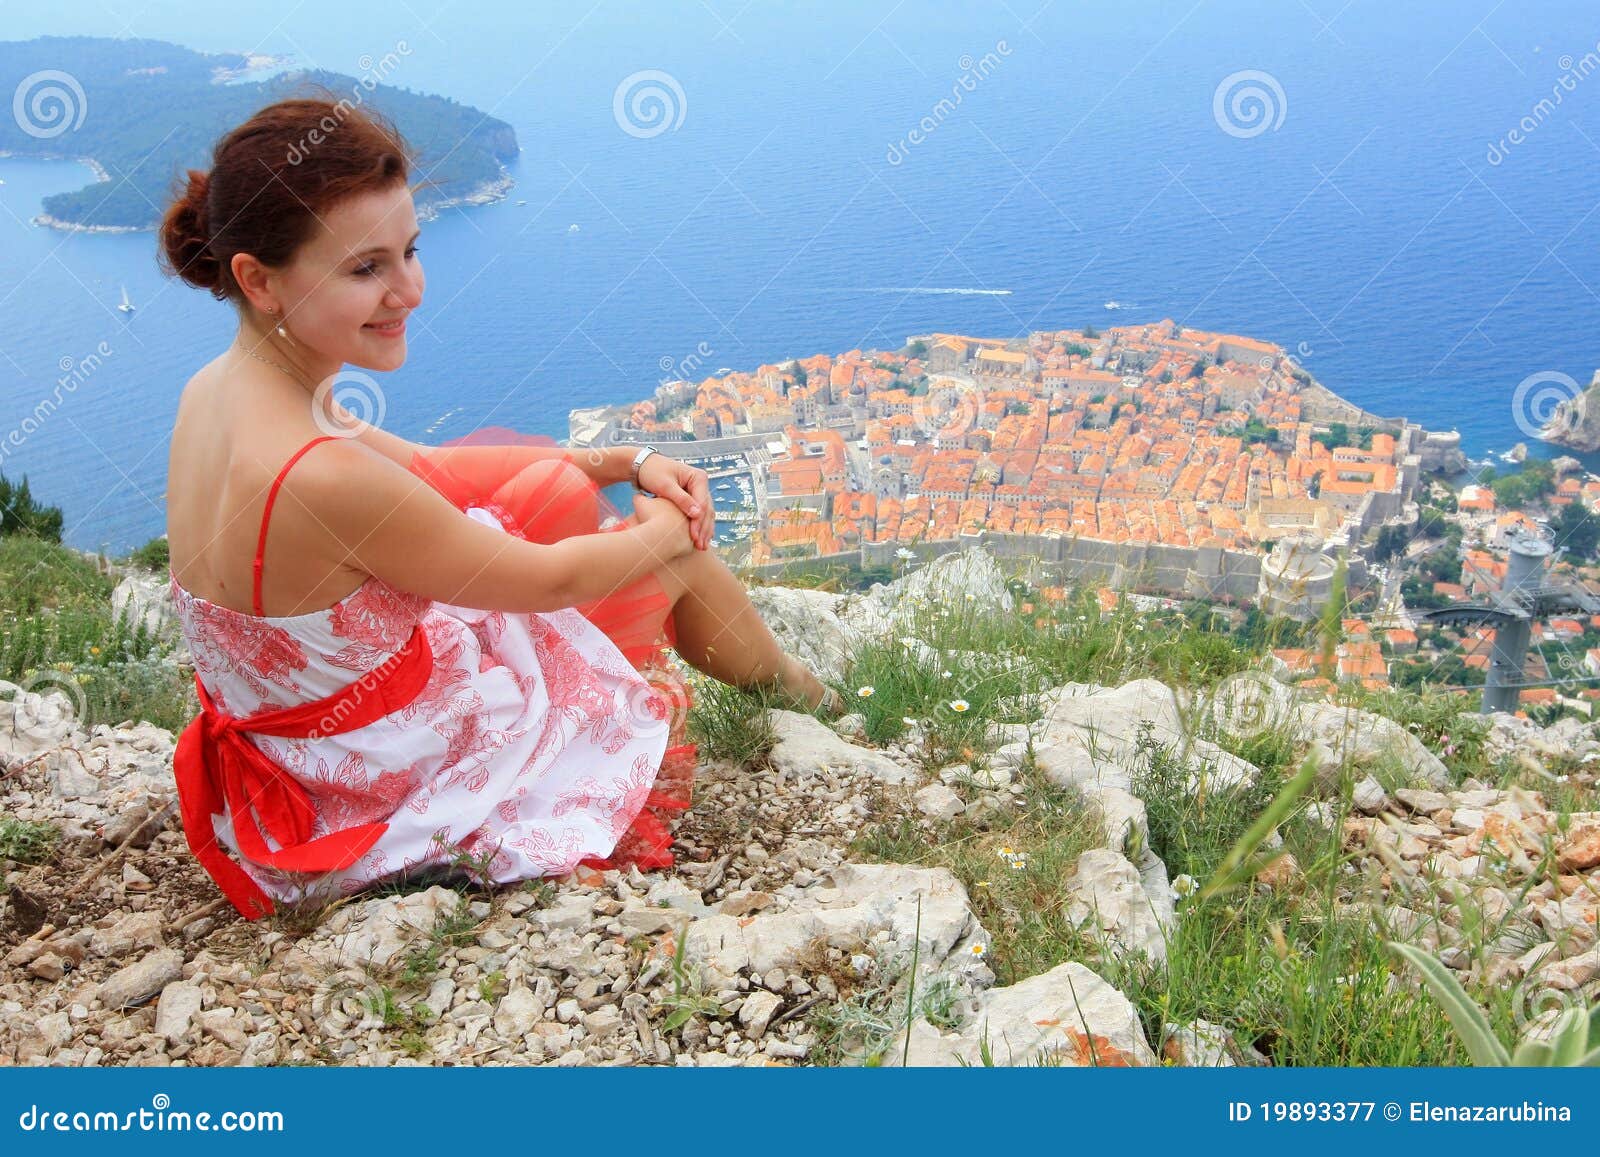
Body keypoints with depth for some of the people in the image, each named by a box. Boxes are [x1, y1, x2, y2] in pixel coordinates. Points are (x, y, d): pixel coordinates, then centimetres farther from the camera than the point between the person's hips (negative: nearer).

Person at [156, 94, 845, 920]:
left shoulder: (215, 389, -8)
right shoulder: (317, 477, -37)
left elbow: (428, 470, 7)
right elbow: (547, 578, -21)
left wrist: (624, 463, 6)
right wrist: (670, 530, -1)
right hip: (404, 799, -8)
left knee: (561, 486, 19)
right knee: (678, 554, 7)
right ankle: (804, 696, 42)